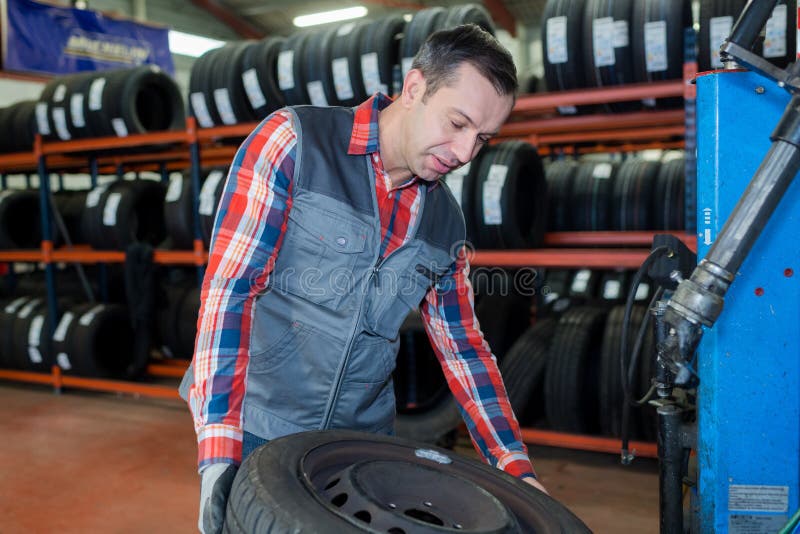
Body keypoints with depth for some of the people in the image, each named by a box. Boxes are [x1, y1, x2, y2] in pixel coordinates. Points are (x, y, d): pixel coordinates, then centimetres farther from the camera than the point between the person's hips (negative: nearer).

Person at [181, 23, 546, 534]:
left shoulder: (446, 221, 3)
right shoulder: (294, 141, -12)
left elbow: (463, 344, 9)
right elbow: (228, 286, -18)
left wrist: (519, 471, 3)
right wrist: (219, 451, -25)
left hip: (365, 438, 5)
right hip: (256, 430, -4)